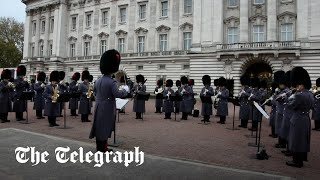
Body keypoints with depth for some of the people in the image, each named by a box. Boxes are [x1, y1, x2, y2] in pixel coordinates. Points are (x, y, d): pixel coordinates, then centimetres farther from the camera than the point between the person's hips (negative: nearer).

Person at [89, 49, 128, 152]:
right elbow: (118, 94, -27)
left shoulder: (98, 81, 7)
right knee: (105, 128, 2)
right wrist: (125, 89, -10)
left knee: (99, 127, 14)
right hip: (107, 109, -8)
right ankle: (103, 148, 10)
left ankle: (99, 147, 25)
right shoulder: (111, 82, -18)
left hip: (98, 108, 8)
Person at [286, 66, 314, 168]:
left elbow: (290, 105, -14)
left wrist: (292, 96, -1)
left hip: (298, 120, -9)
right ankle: (302, 158, 30)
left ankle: (297, 161, 10)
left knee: (296, 140, 1)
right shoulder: (310, 94, 6)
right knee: (303, 140, 18)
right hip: (307, 119, 9)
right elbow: (311, 105, 20)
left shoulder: (299, 95, -23)